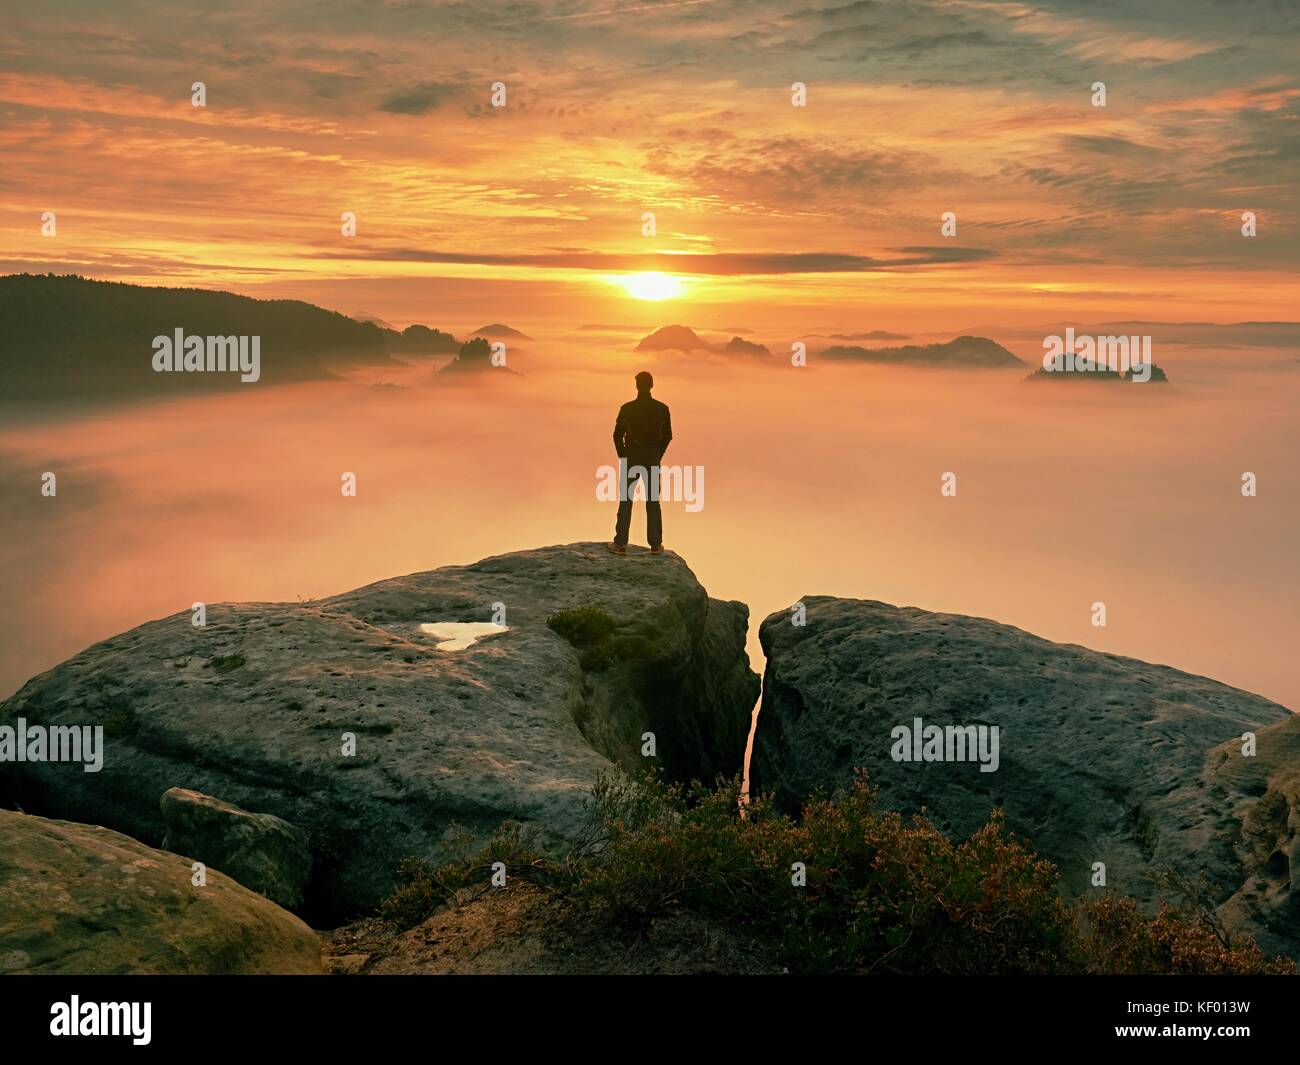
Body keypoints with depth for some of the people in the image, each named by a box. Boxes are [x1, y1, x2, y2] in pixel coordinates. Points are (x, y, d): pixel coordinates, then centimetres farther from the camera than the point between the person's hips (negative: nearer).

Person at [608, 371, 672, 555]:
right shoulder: (662, 408, -5)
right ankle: (655, 544, 11)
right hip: (652, 459, 1)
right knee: (653, 502, 11)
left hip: (631, 458, -1)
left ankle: (620, 544, 6)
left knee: (625, 501, 7)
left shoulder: (627, 408, -10)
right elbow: (667, 435, 3)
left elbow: (618, 435, -5)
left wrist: (623, 457, 10)